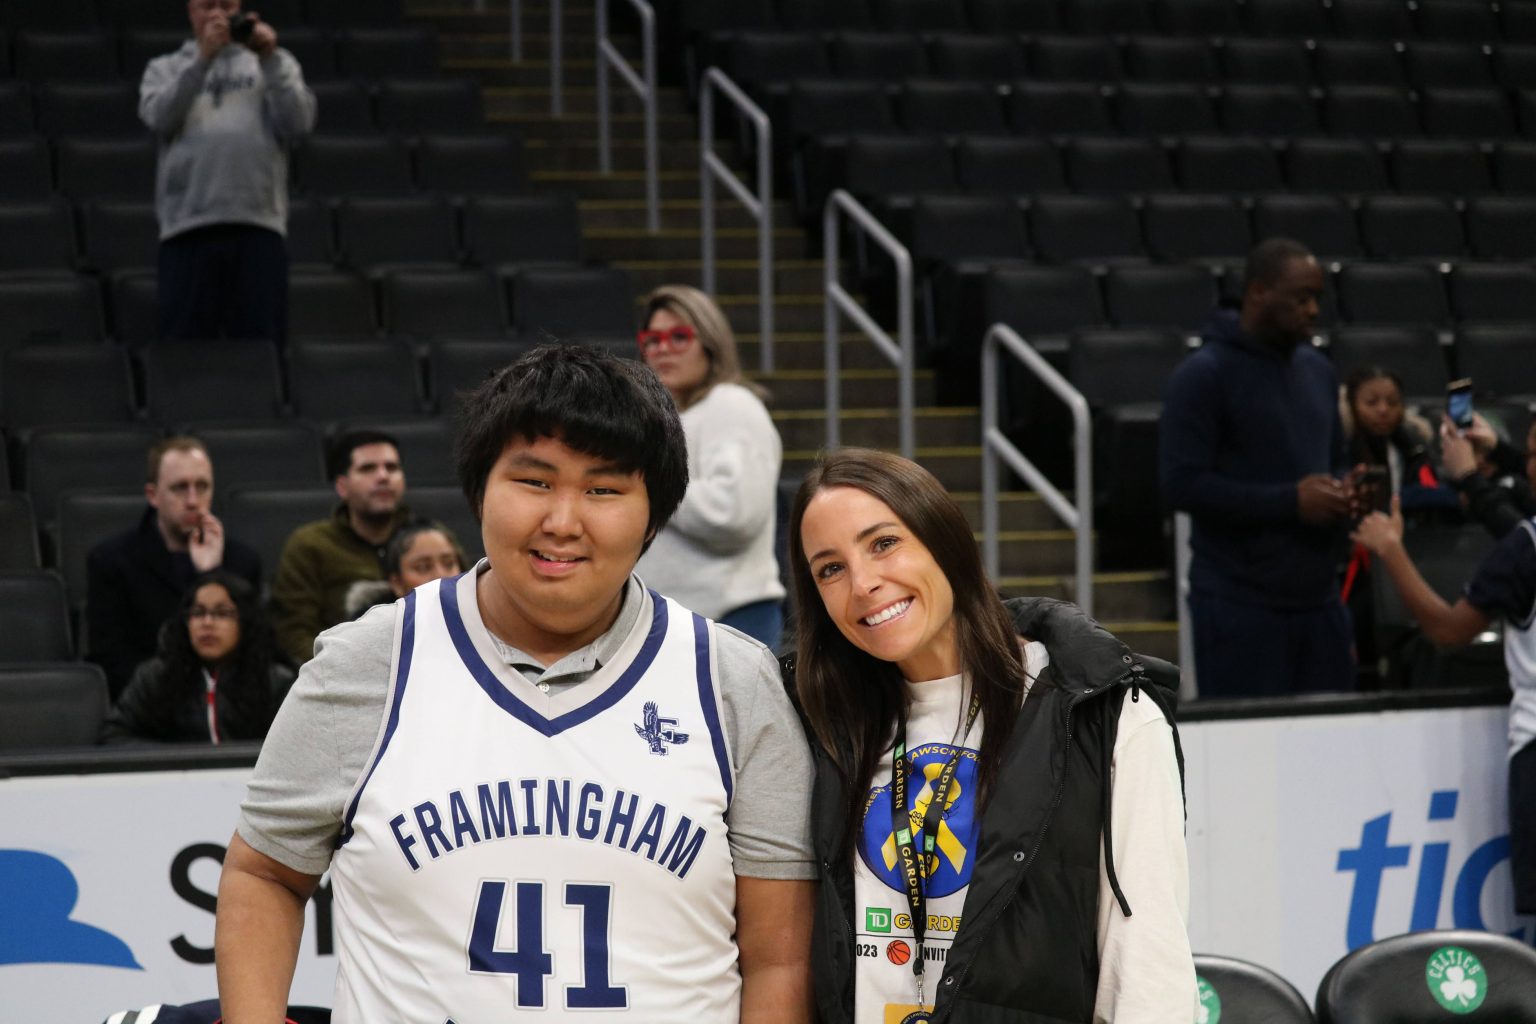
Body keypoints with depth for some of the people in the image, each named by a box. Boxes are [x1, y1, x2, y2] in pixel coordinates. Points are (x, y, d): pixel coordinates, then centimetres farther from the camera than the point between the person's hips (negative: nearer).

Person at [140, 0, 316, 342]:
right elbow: (159, 117, -4)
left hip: (258, 224, 0)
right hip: (188, 225, 0)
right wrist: (202, 59, -12)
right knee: (186, 339, -2)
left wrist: (271, 60, -7)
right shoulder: (166, 68, 17)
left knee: (260, 339, -1)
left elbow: (298, 124, 2)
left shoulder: (273, 64, 17)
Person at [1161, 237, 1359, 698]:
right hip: (1241, 603, -6)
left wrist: (1344, 488, 1)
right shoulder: (1203, 375, -8)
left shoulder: (1317, 370, 15)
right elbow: (1182, 483, -16)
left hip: (1318, 595, 7)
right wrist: (1290, 502, -18)